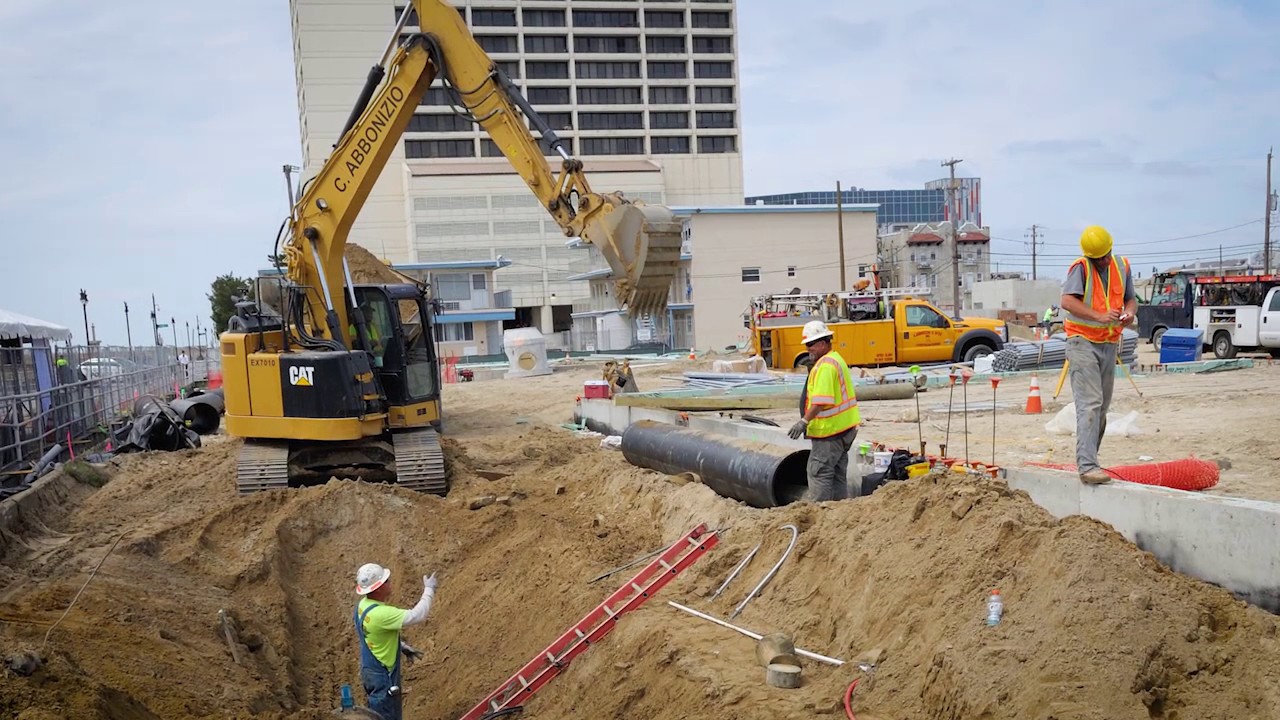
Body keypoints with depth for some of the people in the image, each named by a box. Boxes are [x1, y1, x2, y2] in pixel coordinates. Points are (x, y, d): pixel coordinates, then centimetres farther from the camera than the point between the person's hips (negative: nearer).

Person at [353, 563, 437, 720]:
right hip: (382, 675, -10)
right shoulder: (379, 613, -33)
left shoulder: (363, 605, -1)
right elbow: (416, 616, -30)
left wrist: (403, 646, 12)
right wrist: (429, 590, -18)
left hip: (372, 670, 10)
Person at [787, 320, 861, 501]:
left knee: (819, 470, -7)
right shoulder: (837, 359, 17)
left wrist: (804, 421, -25)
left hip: (830, 430, -11)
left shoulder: (825, 365, -17)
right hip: (845, 428, 11)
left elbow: (821, 400, -26)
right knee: (838, 472, 14)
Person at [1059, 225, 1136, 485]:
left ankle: (1088, 460, 25)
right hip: (1083, 342, -7)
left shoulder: (1122, 266, 9)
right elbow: (1067, 301, -24)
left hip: (1109, 344, 7)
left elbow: (1130, 298, 19)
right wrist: (1099, 316, -35)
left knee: (1103, 406, 13)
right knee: (1090, 404, -16)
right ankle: (1087, 467, -19)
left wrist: (1130, 311, -4)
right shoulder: (1081, 268, -11)